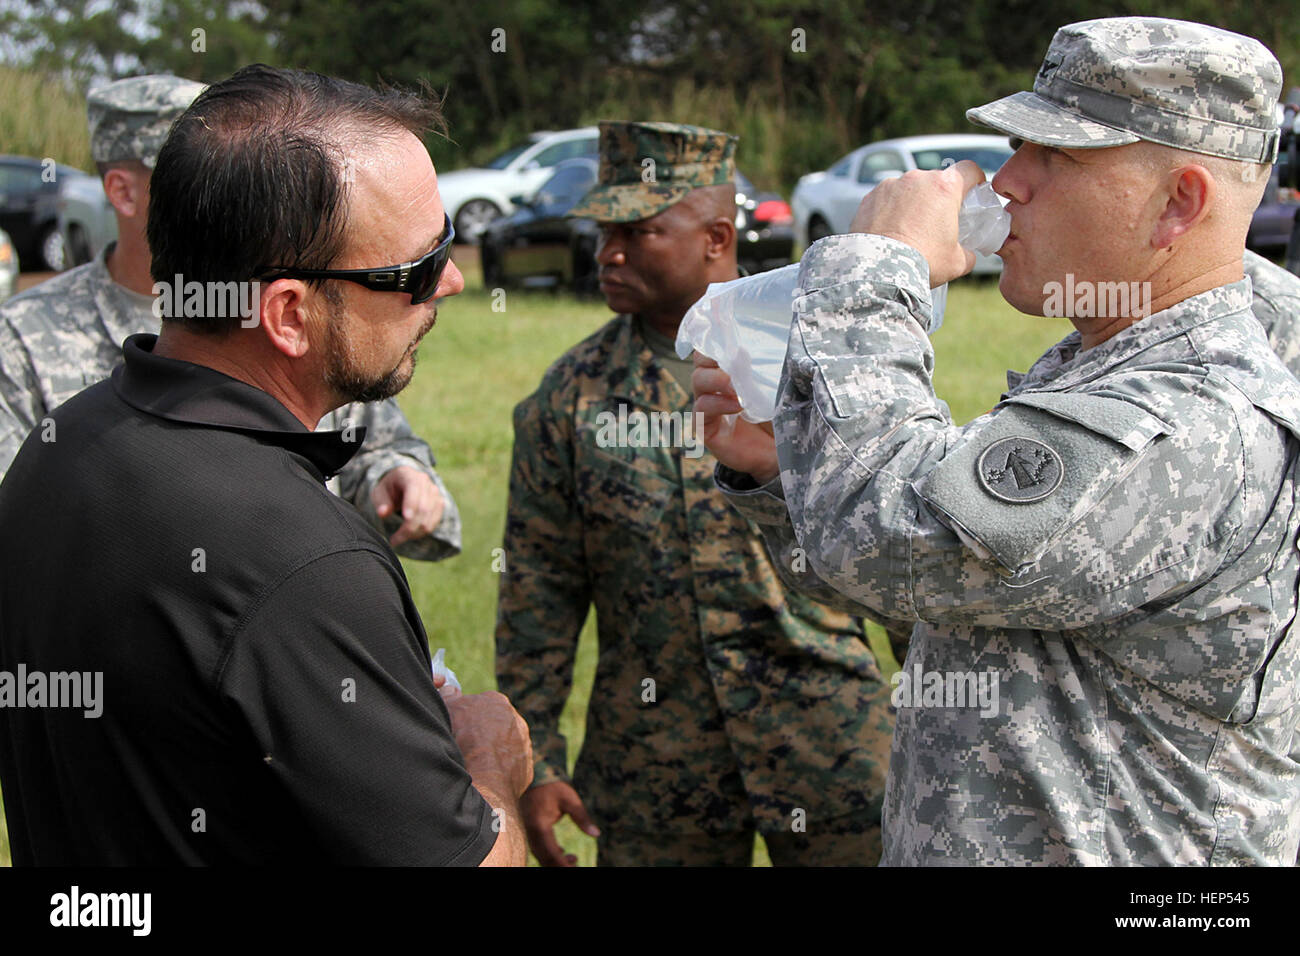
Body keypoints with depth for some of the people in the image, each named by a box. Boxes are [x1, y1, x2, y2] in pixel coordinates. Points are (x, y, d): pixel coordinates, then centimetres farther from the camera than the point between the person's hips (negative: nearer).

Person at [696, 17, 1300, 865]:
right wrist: (775, 466, -6)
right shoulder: (1082, 376, 8)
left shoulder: (1205, 433, -26)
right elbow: (900, 580, 12)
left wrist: (876, 265, -21)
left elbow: (883, 533, -33)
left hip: (1100, 844, -9)